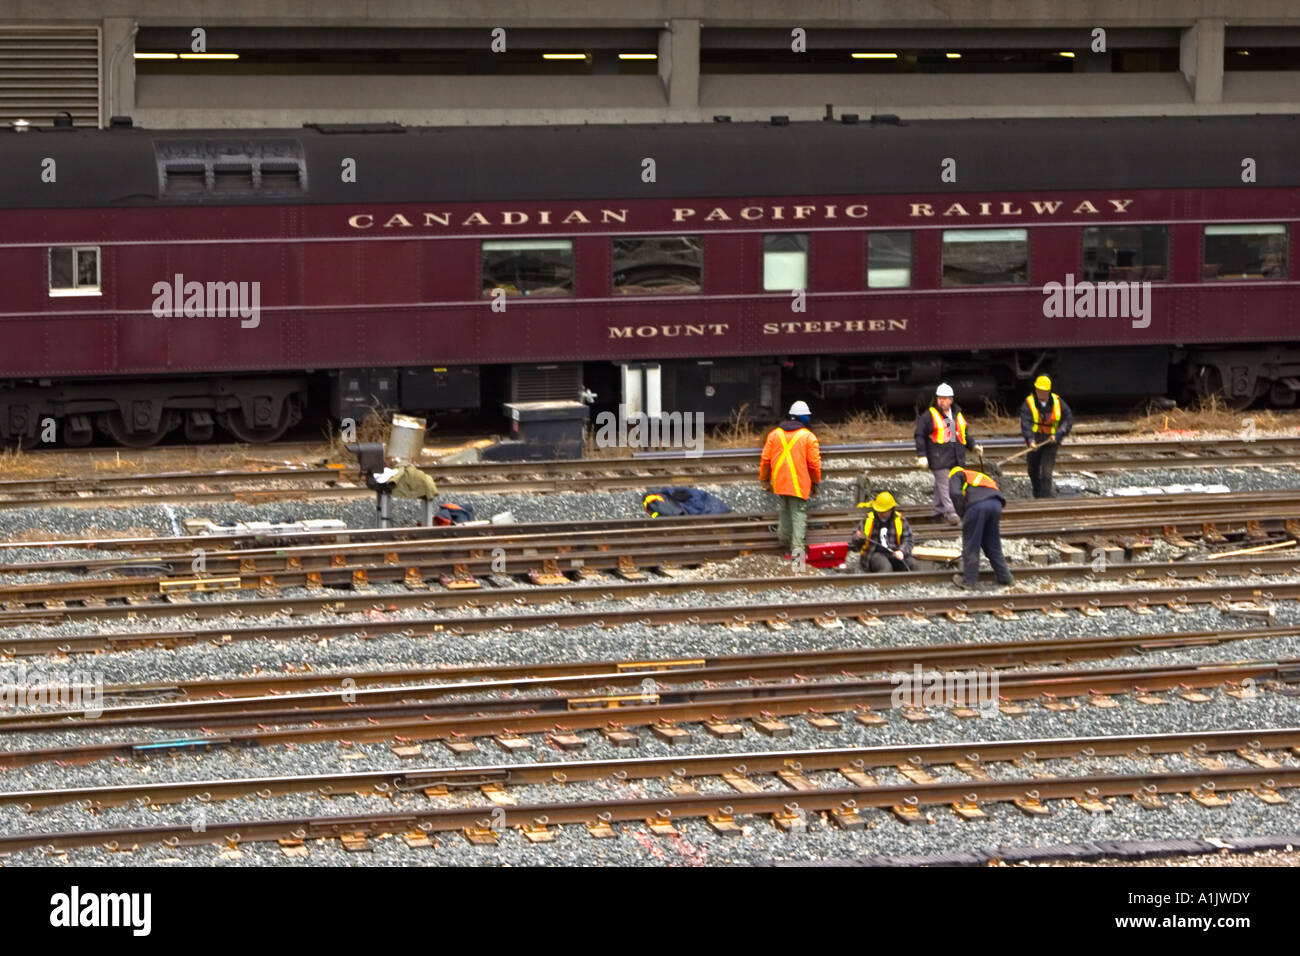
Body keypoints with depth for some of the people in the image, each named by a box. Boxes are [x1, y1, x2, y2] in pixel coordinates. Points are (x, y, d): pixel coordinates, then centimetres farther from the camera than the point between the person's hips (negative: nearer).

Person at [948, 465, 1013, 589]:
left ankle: (968, 581, 13)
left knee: (970, 546, 7)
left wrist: (962, 514, 10)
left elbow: (955, 493, 2)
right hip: (996, 504, 6)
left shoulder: (956, 474, 23)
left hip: (976, 505, -6)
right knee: (993, 544, 20)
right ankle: (1005, 578, 24)